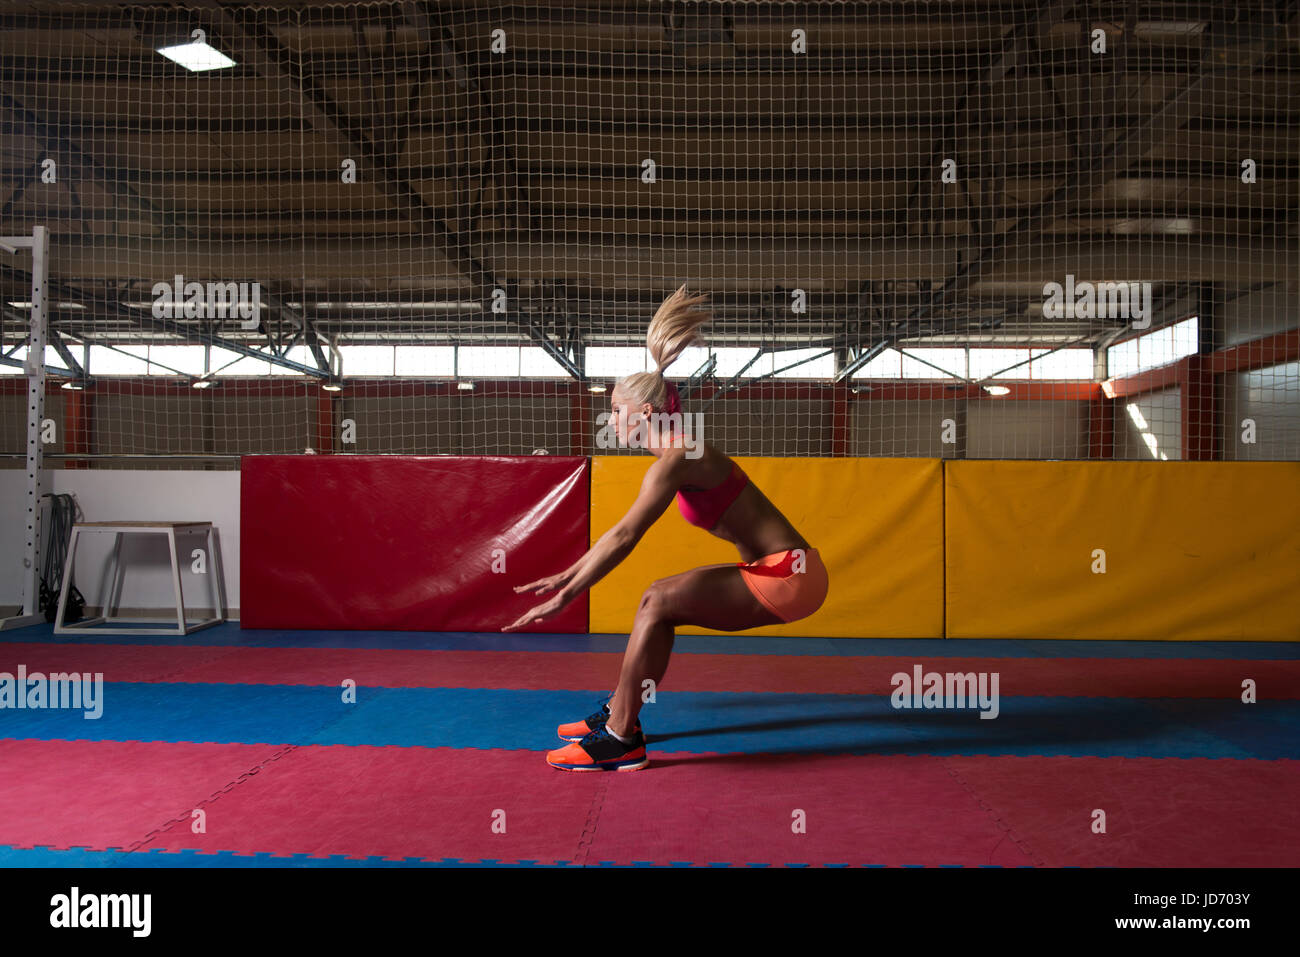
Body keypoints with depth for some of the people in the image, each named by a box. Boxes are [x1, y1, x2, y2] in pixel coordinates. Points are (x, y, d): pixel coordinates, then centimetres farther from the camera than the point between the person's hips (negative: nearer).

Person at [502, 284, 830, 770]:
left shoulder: (675, 461, -16)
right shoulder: (680, 454, 14)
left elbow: (623, 538, -21)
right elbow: (621, 531, 20)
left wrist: (565, 597, -19)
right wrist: (567, 576, 24)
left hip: (788, 577, -10)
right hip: (775, 573, 10)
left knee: (658, 602, -14)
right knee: (660, 603, 10)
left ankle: (620, 741, -8)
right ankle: (621, 712, 19)